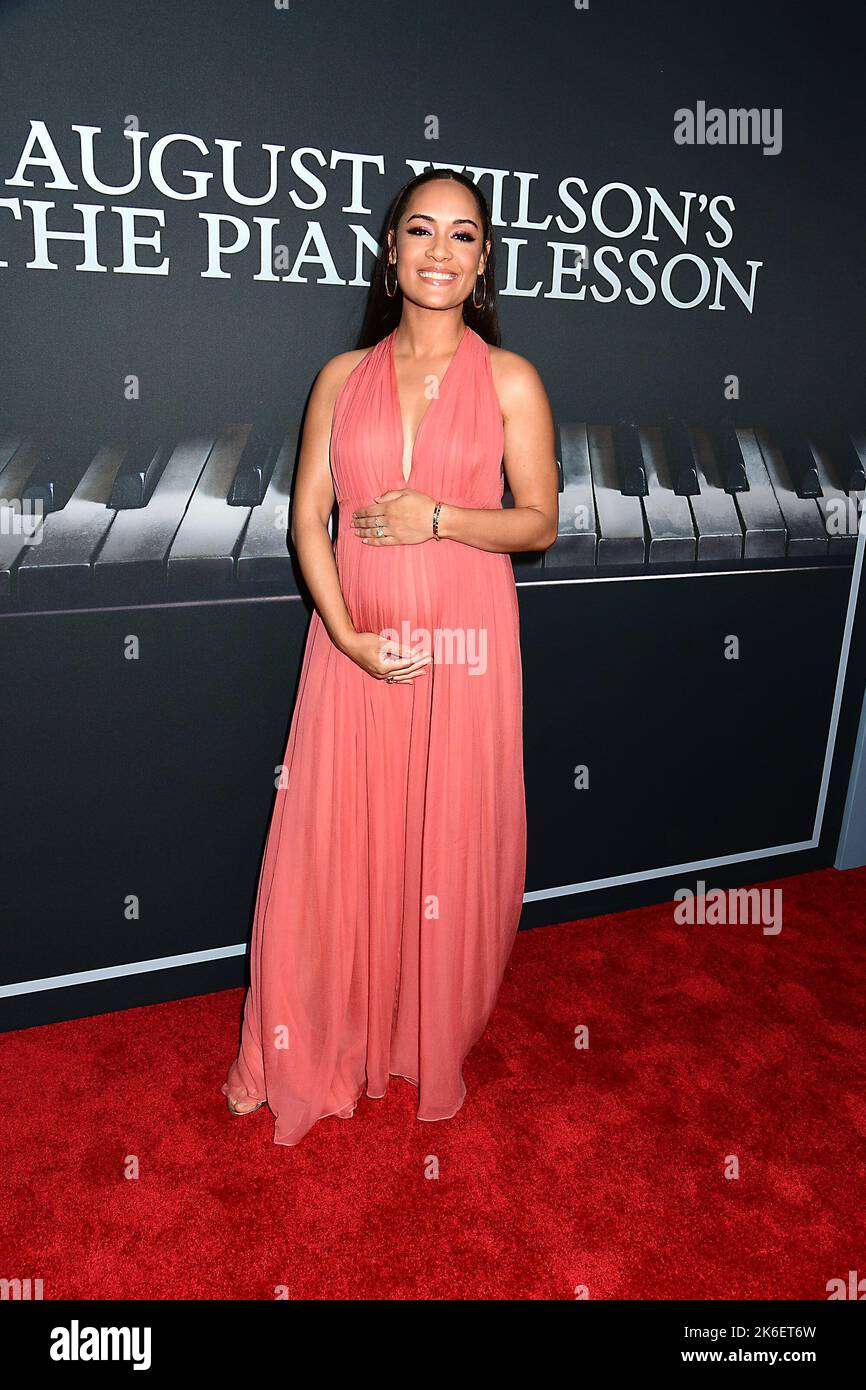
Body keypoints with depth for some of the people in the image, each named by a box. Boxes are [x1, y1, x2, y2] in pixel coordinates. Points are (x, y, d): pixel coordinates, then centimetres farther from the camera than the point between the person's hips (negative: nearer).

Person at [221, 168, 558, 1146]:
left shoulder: (510, 380, 3)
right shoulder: (344, 377, 7)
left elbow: (539, 523, 3)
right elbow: (307, 518, 3)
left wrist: (437, 518, -14)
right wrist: (345, 631, -11)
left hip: (465, 651, -1)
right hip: (354, 645, 2)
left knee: (449, 849, 8)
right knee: (336, 846, 7)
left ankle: (430, 1046, 32)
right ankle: (321, 1049, 29)